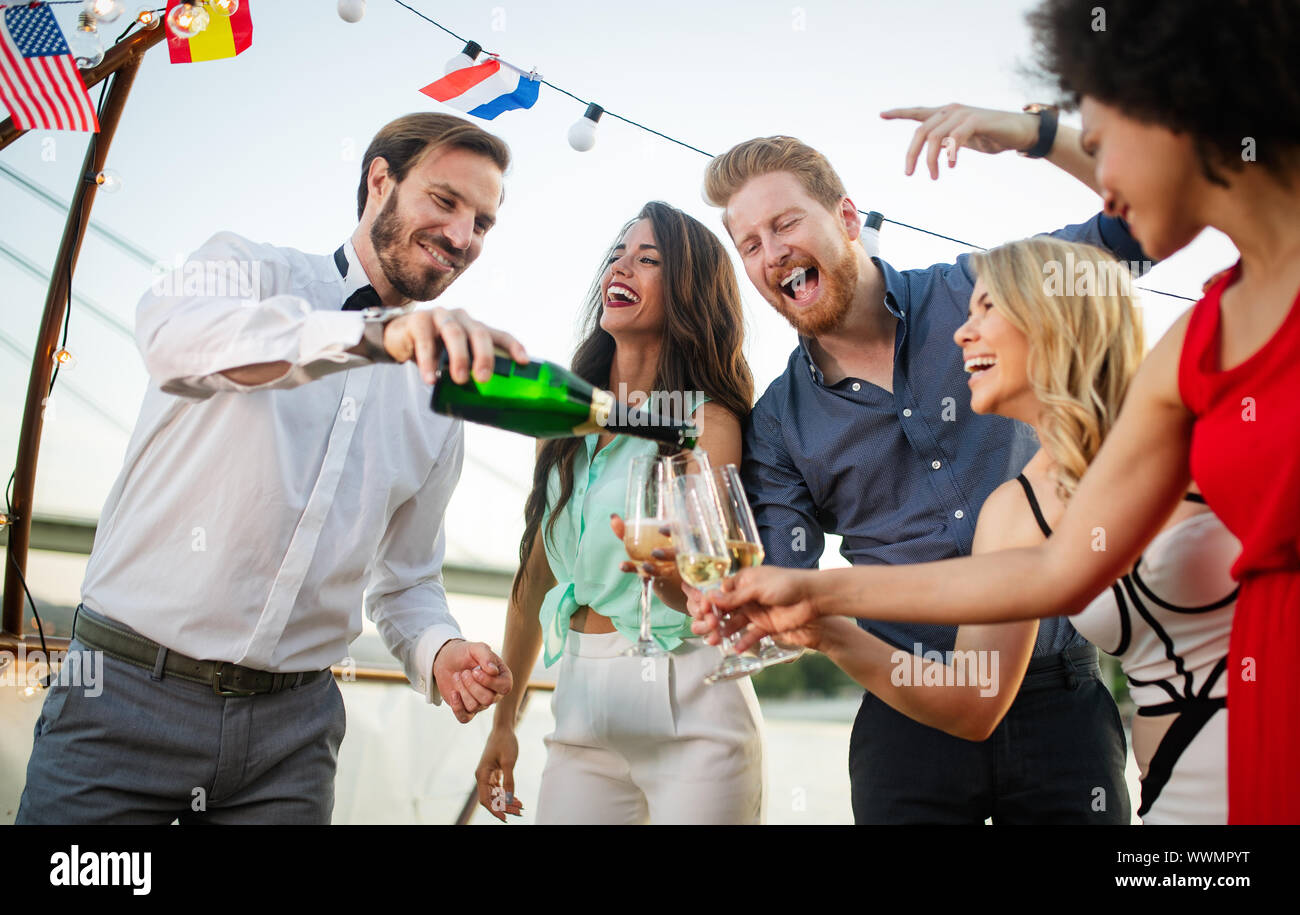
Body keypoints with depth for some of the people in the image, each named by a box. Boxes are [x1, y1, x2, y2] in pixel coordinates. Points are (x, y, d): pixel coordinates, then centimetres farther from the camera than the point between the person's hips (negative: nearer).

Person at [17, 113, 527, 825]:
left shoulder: (439, 406, 12)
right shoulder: (249, 269, -1)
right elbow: (174, 336, -26)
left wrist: (439, 654, -7)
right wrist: (378, 333, -41)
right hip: (128, 694, -3)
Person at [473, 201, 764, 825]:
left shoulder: (708, 421, -7)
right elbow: (538, 571, 14)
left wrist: (670, 569, -40)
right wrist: (504, 720, 15)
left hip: (689, 708, -4)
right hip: (581, 704, 4)